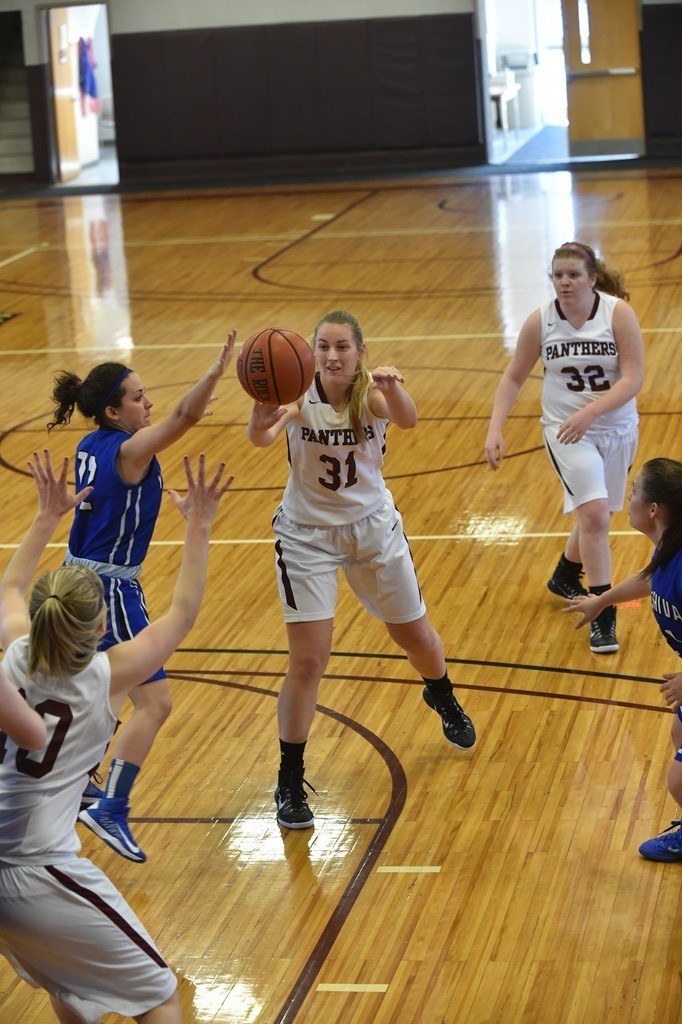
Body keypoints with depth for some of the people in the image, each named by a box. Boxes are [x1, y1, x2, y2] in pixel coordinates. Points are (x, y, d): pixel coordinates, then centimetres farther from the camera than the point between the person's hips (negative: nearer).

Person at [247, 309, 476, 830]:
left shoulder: (372, 394, -19)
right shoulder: (299, 398, -21)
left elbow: (407, 419, -41)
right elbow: (262, 436, -42)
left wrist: (393, 387, -63)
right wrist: (263, 418, -66)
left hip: (373, 528, 2)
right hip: (306, 537, -2)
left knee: (416, 635, 19)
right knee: (308, 661, -8)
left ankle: (445, 702, 53)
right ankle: (290, 783, 5)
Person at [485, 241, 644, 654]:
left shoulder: (618, 313, -15)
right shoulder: (541, 322, -9)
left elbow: (633, 378, -19)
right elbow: (514, 377, 1)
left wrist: (589, 412, -31)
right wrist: (495, 428, -11)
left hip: (617, 429, 1)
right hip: (566, 431, -1)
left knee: (596, 514, 17)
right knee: (594, 514, -18)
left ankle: (565, 577, 46)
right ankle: (603, 615, -12)